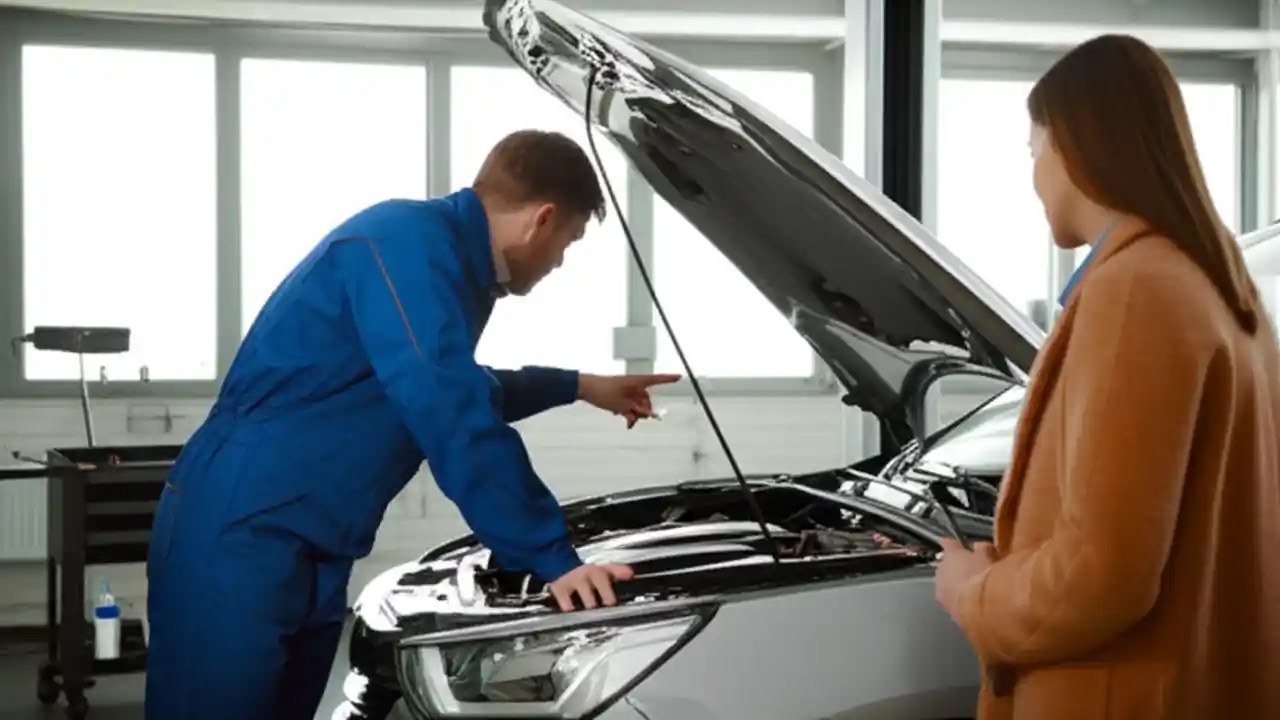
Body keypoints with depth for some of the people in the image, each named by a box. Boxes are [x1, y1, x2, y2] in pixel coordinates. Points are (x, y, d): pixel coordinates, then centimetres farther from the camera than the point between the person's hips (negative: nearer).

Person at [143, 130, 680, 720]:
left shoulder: (448, 262, 14)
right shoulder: (408, 242, -17)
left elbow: (462, 392, 33)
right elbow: (450, 417, -26)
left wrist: (579, 387, 36)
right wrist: (551, 557, -25)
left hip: (314, 552, 10)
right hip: (242, 531, -10)